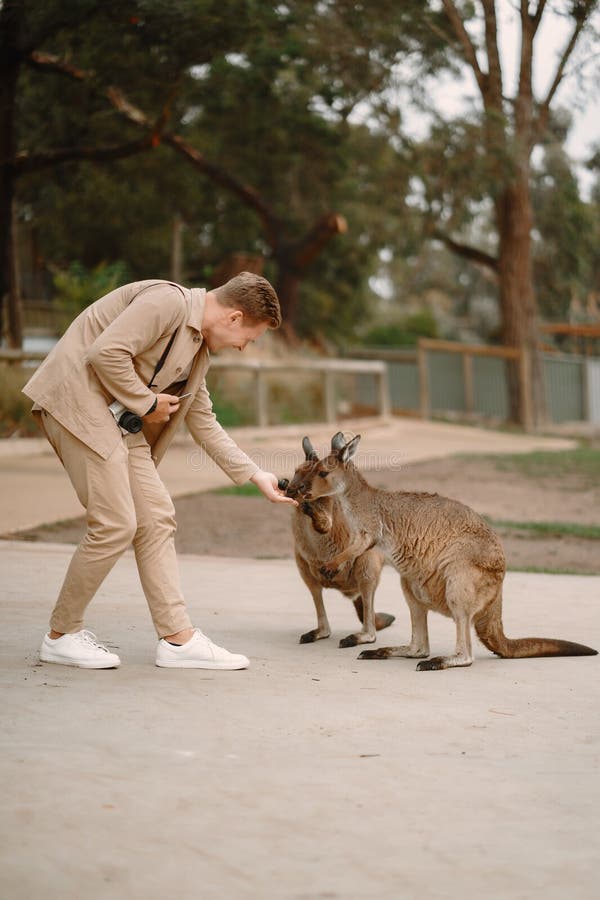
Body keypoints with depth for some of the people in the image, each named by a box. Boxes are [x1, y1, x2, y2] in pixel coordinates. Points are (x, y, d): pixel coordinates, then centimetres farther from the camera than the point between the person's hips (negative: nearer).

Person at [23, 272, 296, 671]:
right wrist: (147, 403, -12)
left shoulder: (200, 345, 16)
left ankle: (178, 638, 5)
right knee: (115, 524, -12)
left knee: (157, 518, 3)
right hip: (79, 401, -10)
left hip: (121, 420, 10)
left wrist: (256, 475, 21)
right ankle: (61, 635, 2)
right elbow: (105, 353, -24)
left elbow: (204, 424, 23)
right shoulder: (168, 301, -15)